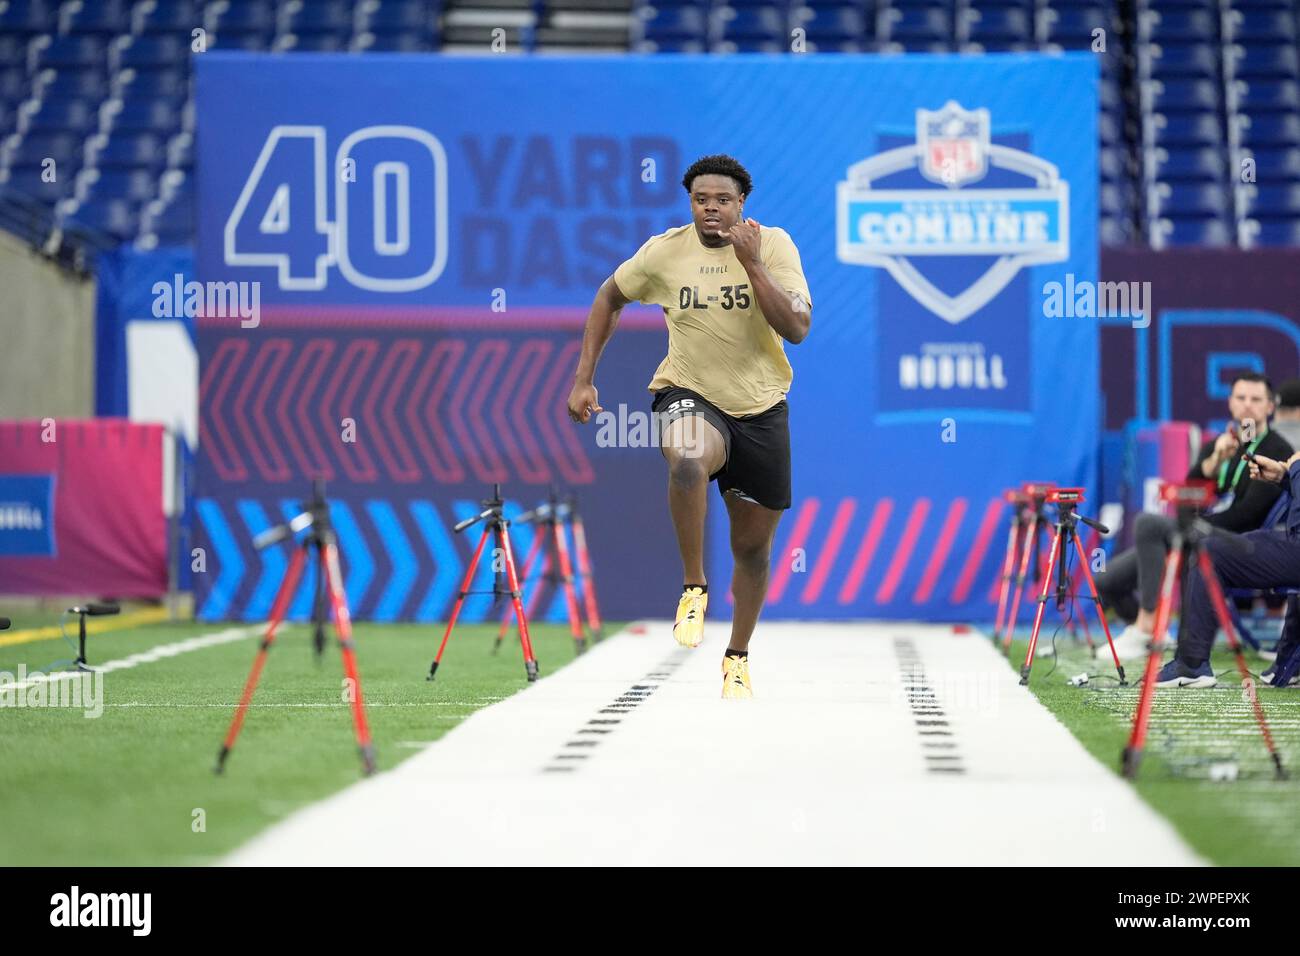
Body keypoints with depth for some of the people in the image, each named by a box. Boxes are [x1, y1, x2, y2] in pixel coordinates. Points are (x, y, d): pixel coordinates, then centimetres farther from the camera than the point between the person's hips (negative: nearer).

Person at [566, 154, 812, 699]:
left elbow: (798, 329, -20)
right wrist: (584, 379, 7)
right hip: (688, 394, -1)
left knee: (753, 548, 11)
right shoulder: (665, 251, -7)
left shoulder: (773, 245, -9)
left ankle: (738, 657, 35)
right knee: (688, 459, -39)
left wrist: (752, 264, -28)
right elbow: (609, 298, 11)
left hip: (761, 408, 1)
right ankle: (693, 589, -21)